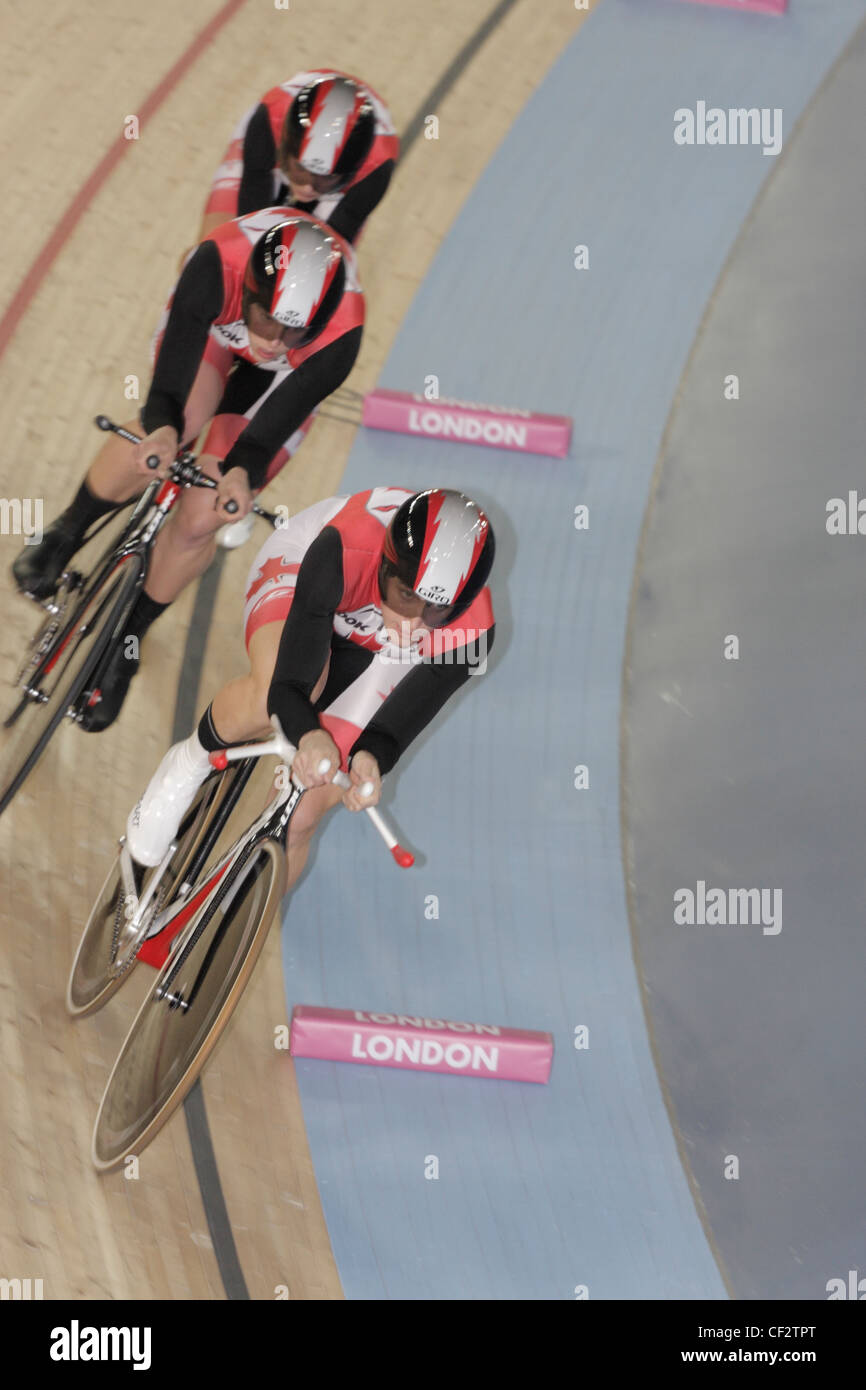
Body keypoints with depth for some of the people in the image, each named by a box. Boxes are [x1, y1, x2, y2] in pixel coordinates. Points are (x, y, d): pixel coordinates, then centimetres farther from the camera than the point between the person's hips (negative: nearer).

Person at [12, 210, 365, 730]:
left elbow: (280, 416, -41)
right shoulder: (219, 263, -43)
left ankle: (128, 642, 18)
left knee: (198, 522, -7)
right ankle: (67, 534, 0)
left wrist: (245, 471, -60)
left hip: (284, 377, -1)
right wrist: (164, 425, -66)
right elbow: (179, 354, -47)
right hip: (213, 327, 1)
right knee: (172, 422, -29)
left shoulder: (341, 335, -42)